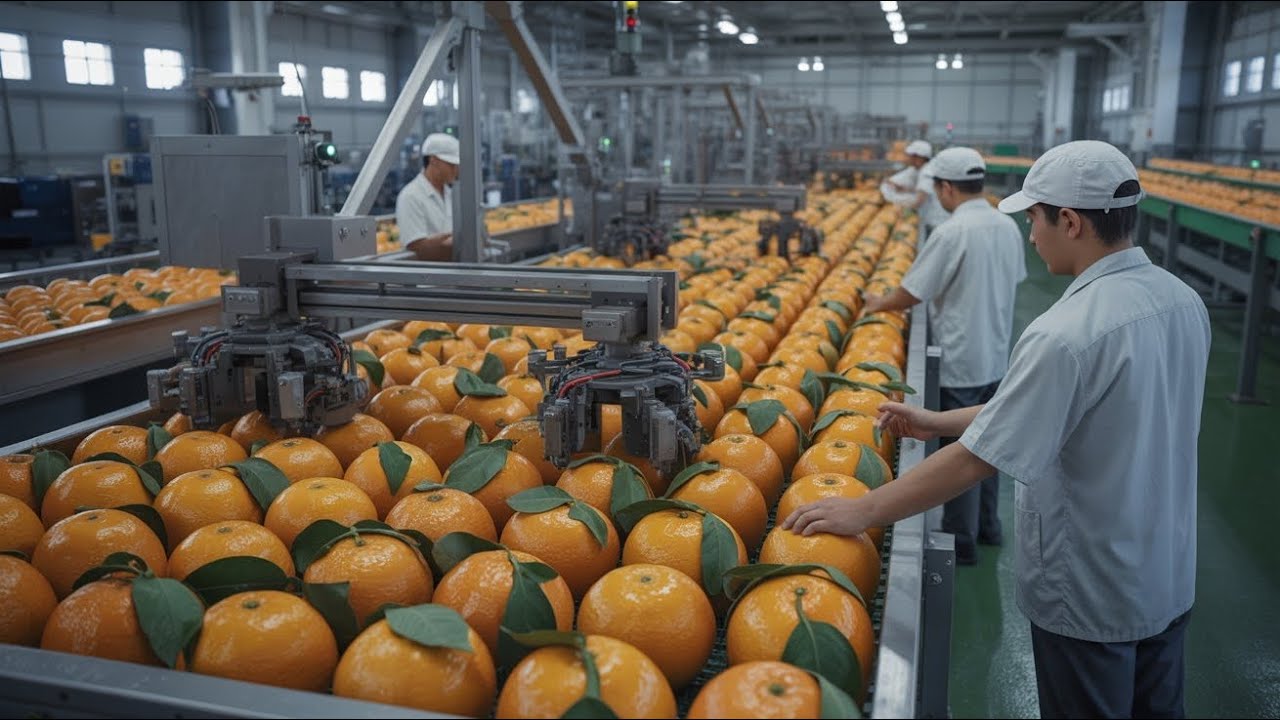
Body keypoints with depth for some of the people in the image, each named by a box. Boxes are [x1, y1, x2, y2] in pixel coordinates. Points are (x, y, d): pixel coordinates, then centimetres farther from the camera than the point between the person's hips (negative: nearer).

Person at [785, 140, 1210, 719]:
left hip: (1090, 597, -7)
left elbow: (976, 460, -28)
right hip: (1170, 579, 7)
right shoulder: (1184, 301, -3)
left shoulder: (1067, 334, -30)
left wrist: (862, 511, -18)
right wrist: (936, 423, 6)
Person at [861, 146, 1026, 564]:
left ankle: (961, 542, 15)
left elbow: (910, 295, -17)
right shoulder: (1008, 227, 3)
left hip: (960, 364, -8)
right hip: (996, 358, 8)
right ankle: (987, 526, 34)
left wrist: (878, 305, 3)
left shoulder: (951, 233, -21)